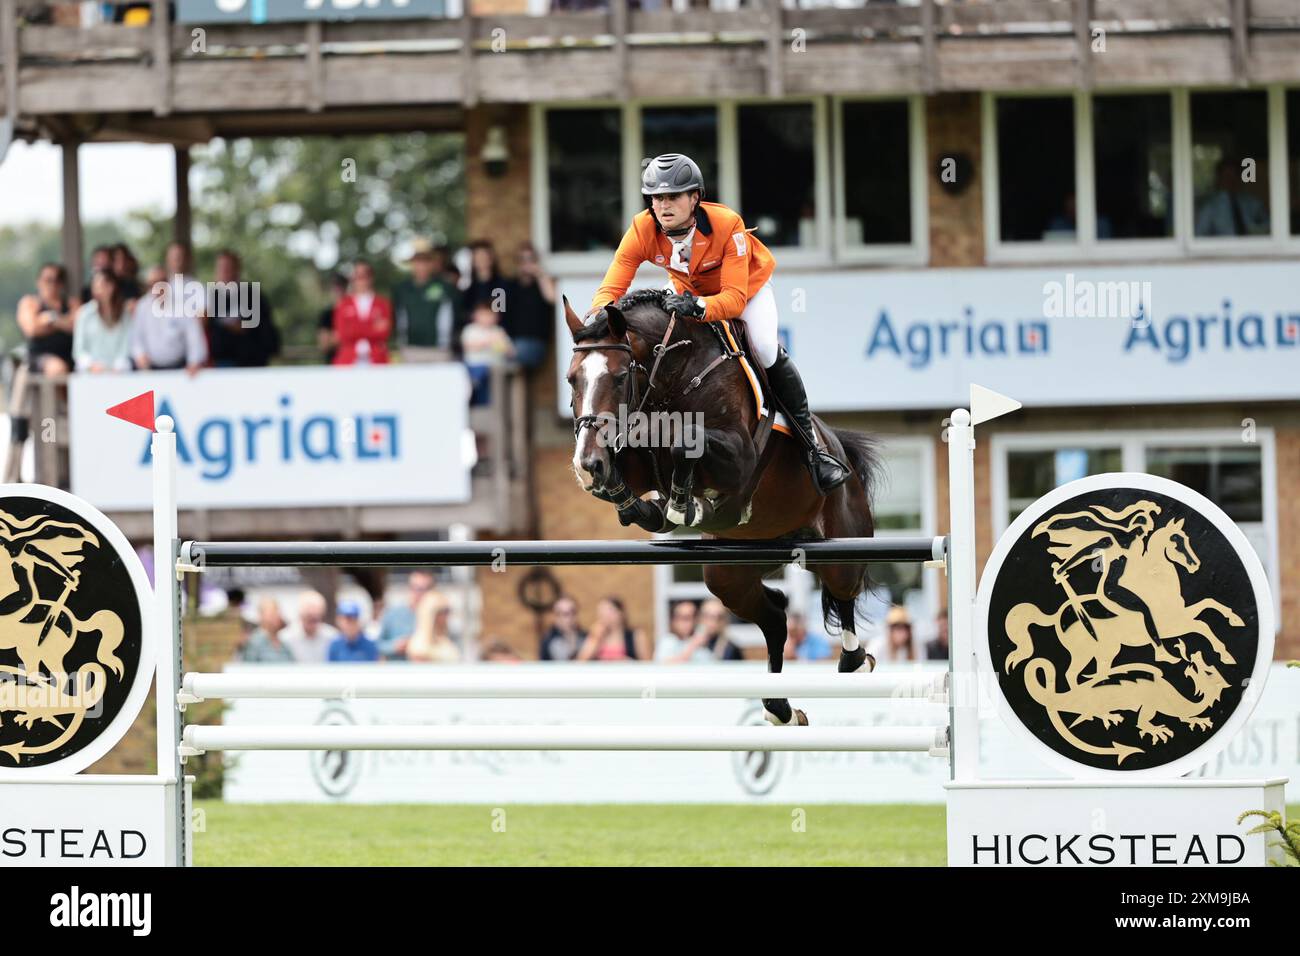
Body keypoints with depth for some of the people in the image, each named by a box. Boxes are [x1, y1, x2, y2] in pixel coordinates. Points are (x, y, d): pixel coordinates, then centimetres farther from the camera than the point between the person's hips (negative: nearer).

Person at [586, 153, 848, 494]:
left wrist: (697, 307, -63)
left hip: (748, 284, -4)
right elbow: (612, 287, -30)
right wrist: (598, 313, -54)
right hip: (688, 289, 4)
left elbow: (735, 298, -42)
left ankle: (812, 444, -7)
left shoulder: (727, 225, -38)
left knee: (767, 351, -21)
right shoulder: (642, 230, -29)